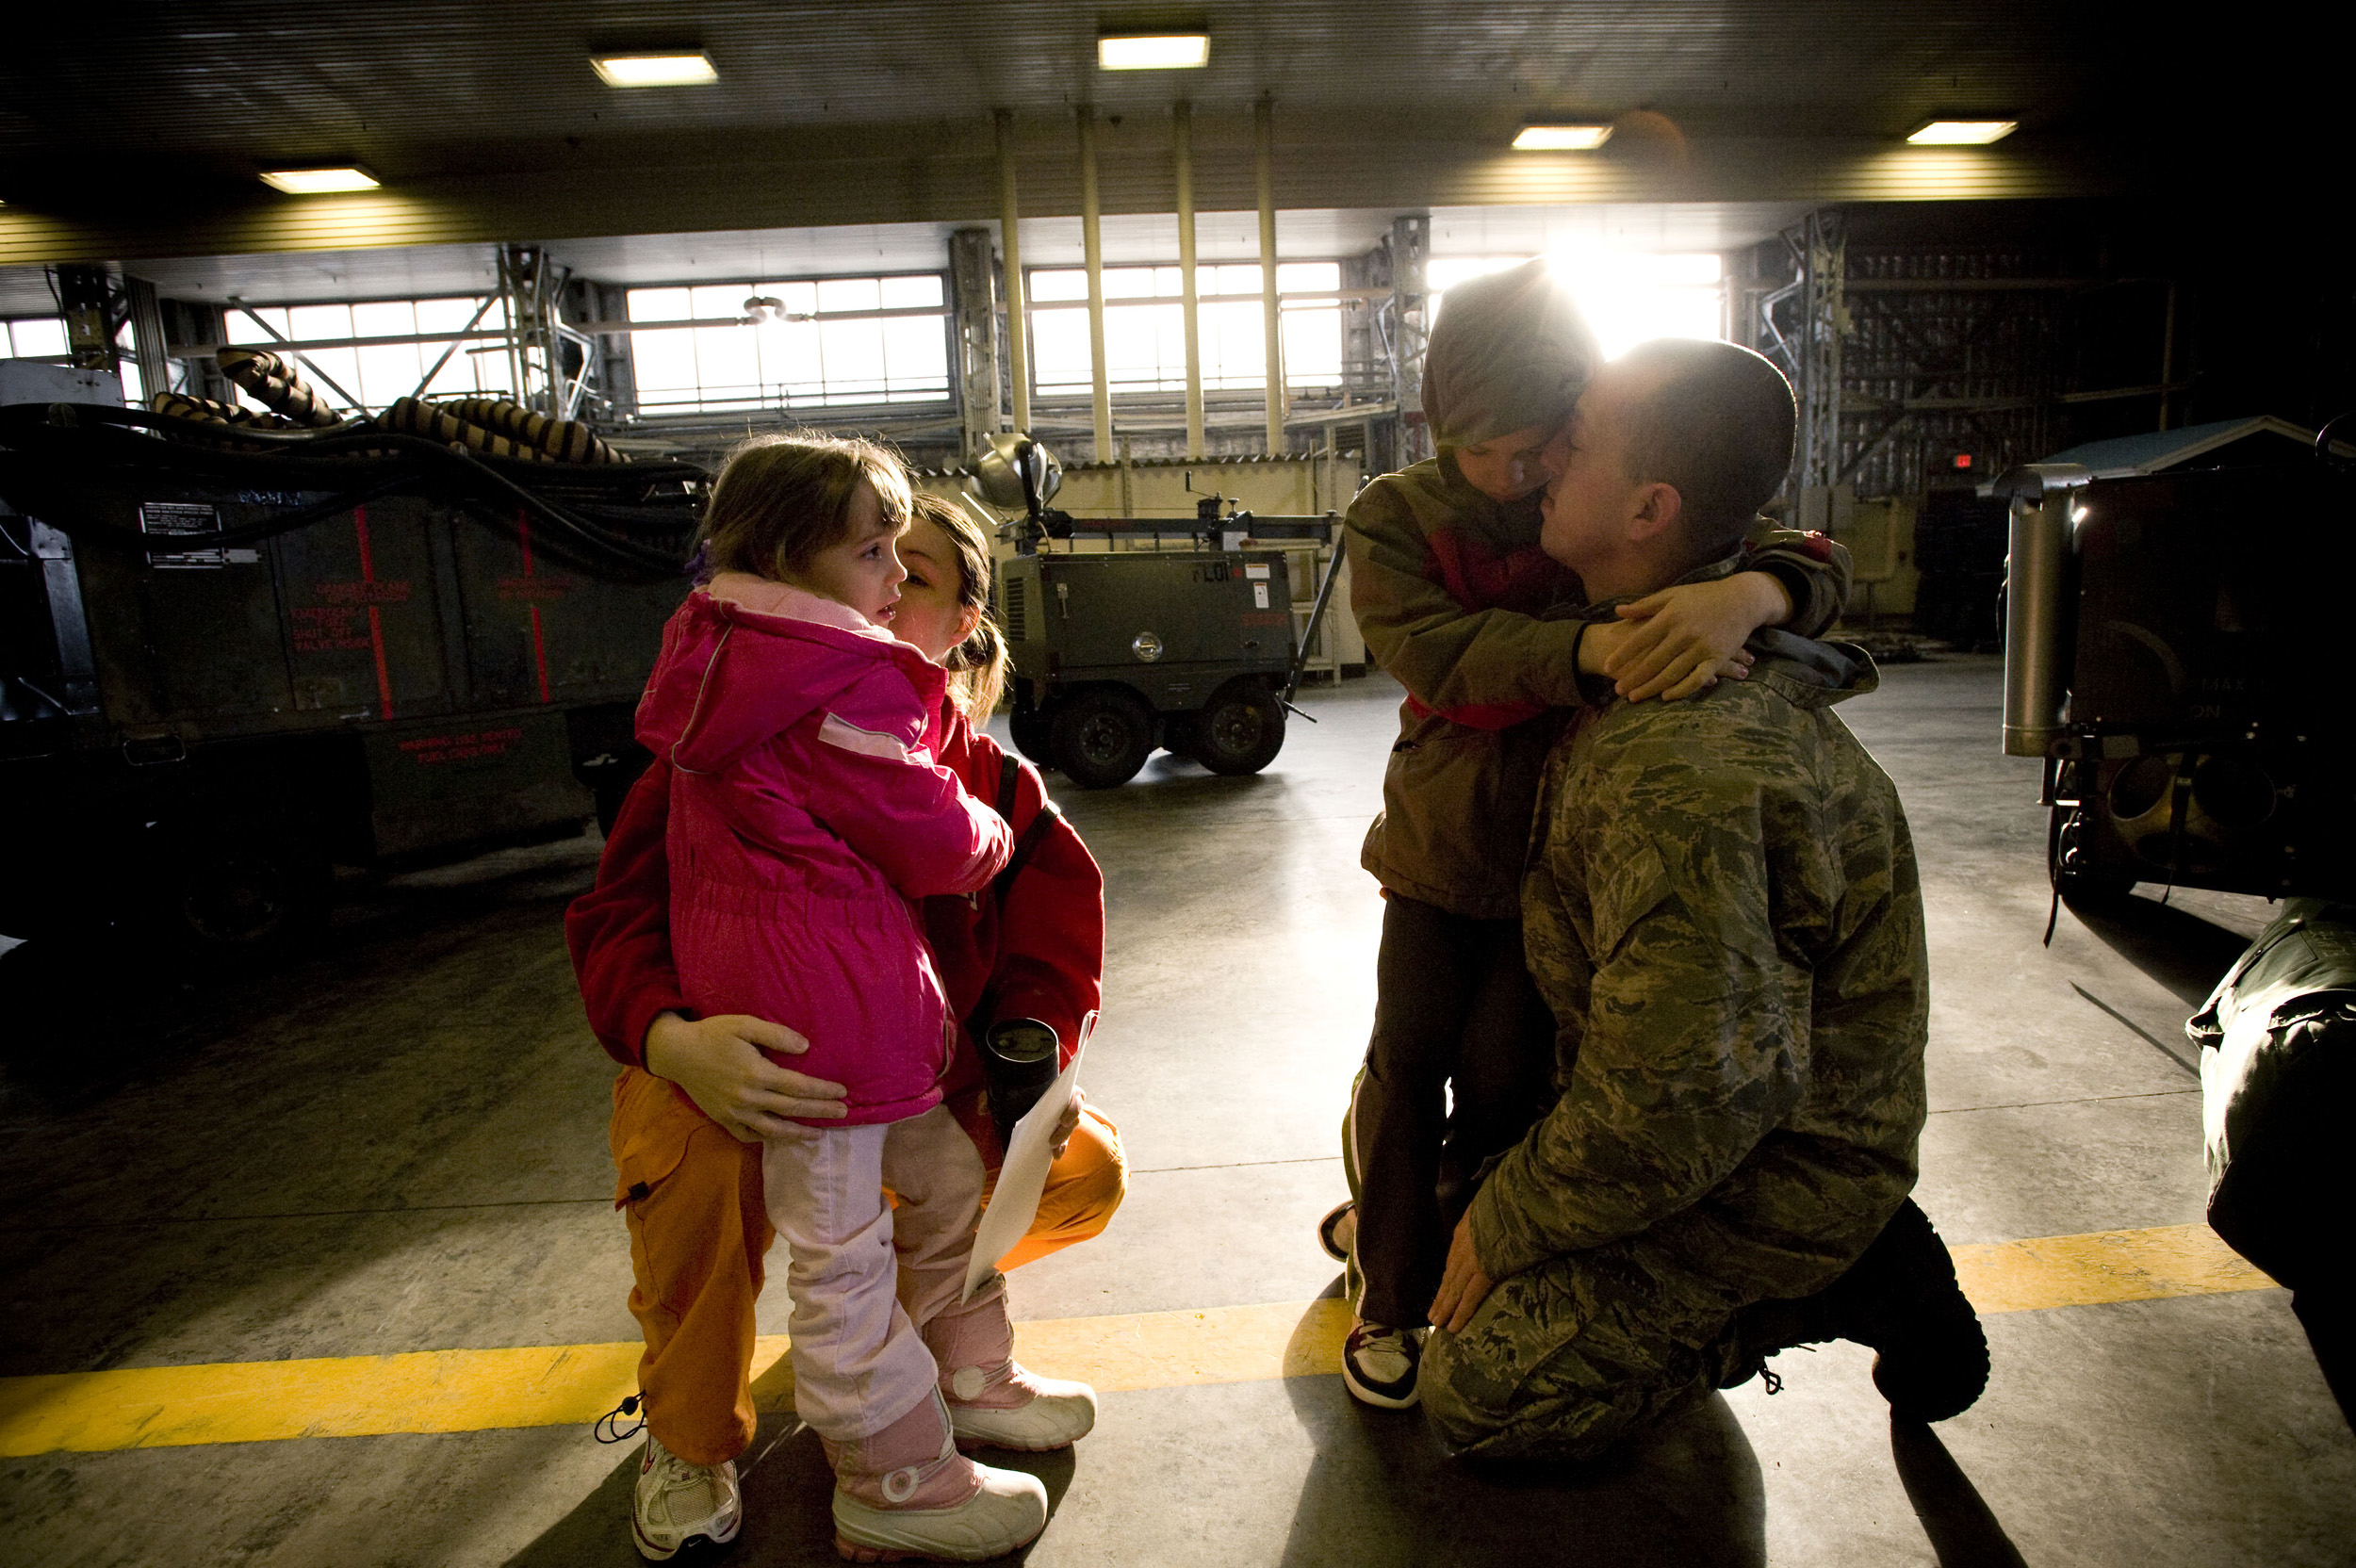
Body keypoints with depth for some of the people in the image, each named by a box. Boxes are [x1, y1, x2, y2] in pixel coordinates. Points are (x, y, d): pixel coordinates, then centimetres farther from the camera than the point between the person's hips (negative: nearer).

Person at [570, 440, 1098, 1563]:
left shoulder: (721, 661, 11)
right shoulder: (845, 680, -20)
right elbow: (935, 842, -15)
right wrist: (992, 837, 7)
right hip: (817, 1005, -10)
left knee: (942, 1176, 22)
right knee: (841, 1254, 4)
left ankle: (966, 1376, 39)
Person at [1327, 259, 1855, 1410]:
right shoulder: (1398, 516, -9)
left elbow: (1815, 560, -15)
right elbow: (1439, 649, -27)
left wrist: (1747, 593, -40)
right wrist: (1585, 649, -46)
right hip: (1445, 841, 0)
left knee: (1503, 1073, 1)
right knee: (1409, 1059, 4)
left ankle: (1397, 1233, 30)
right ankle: (1387, 1294, 25)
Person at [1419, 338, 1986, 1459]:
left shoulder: (1680, 770, -36)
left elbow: (1679, 1101, -35)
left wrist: (1506, 1221, -19)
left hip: (1777, 1170, -9)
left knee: (1473, 1393, -7)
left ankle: (1832, 1287, 1)